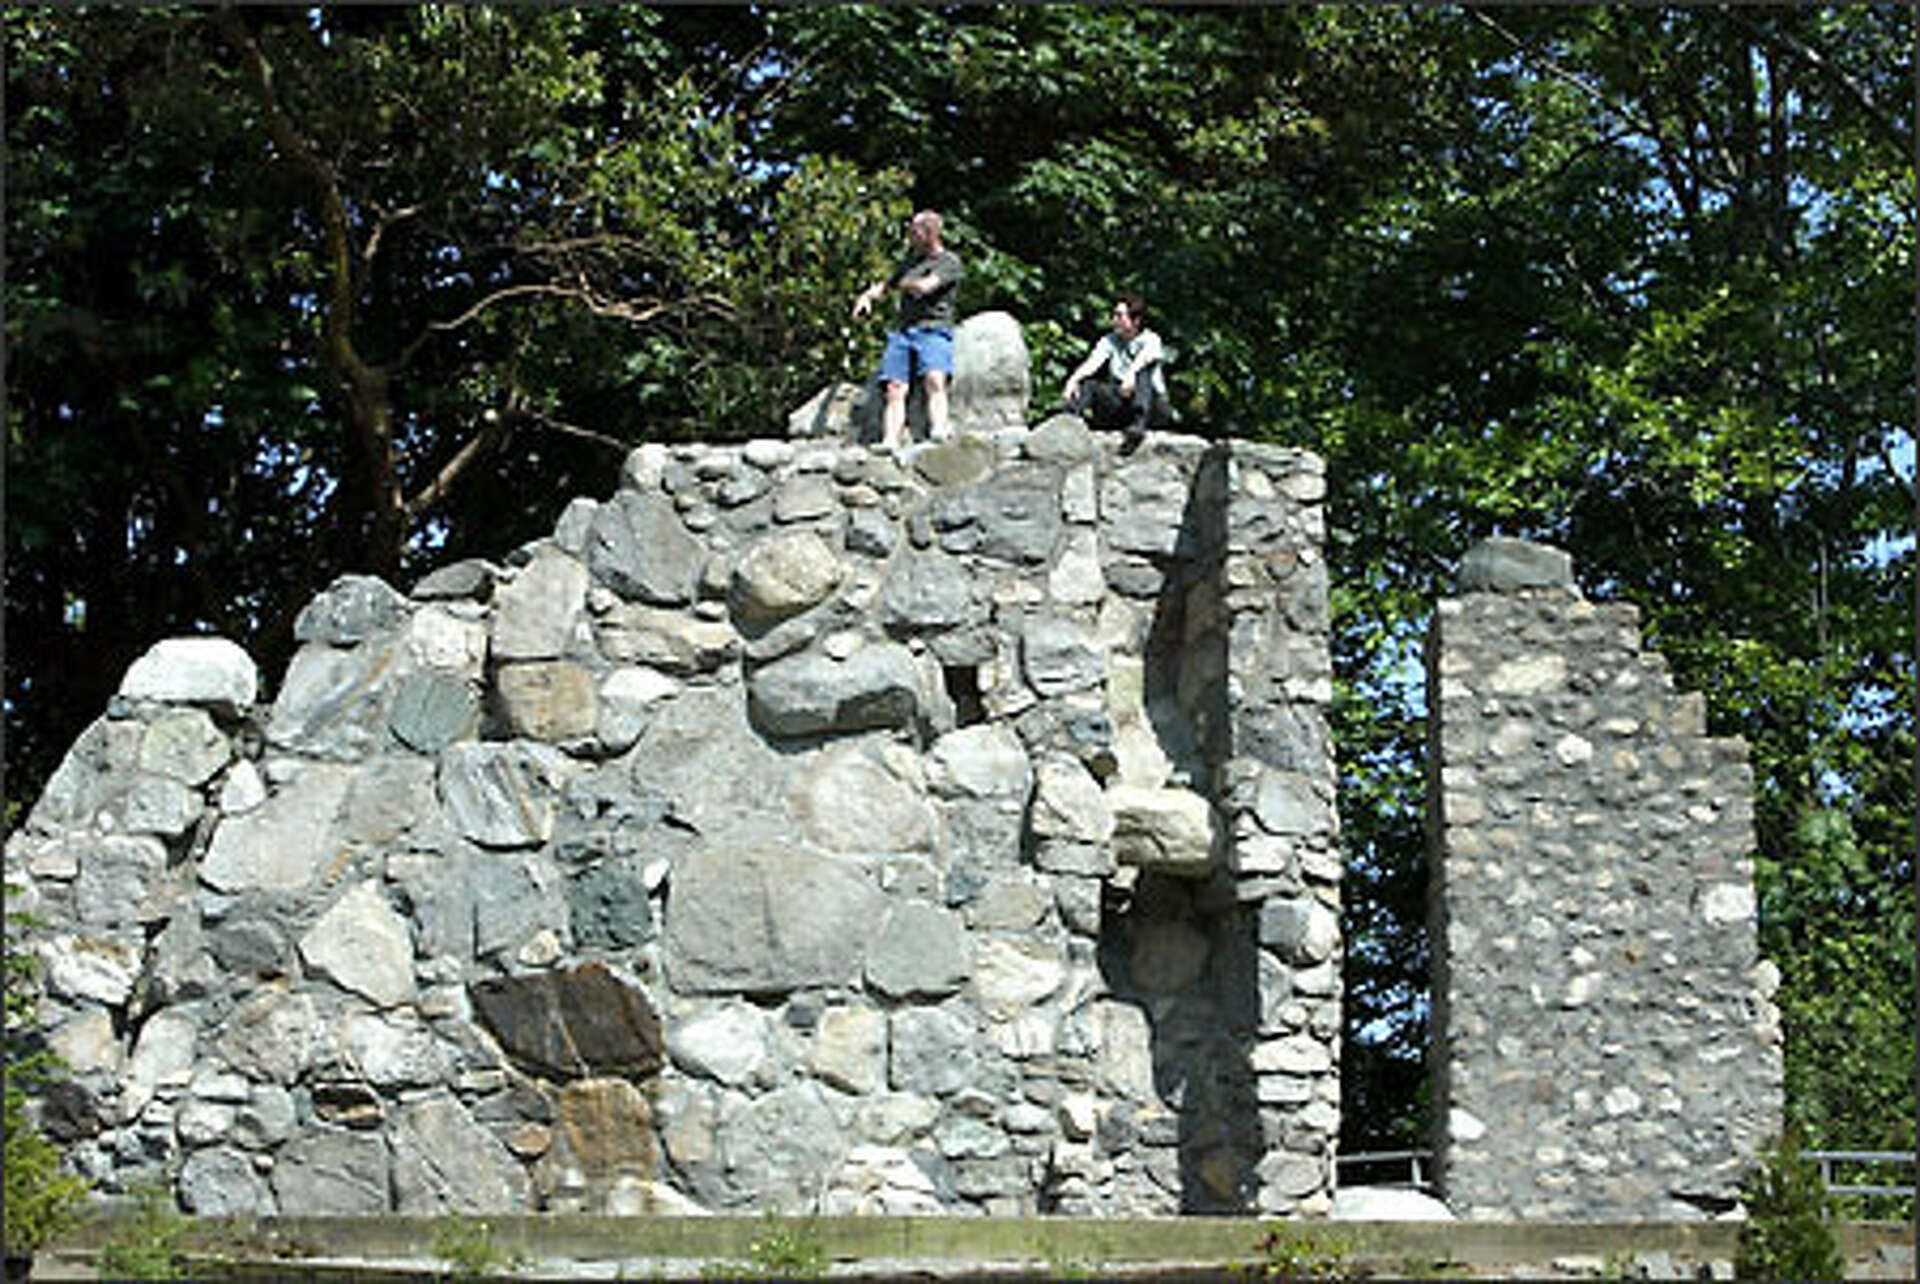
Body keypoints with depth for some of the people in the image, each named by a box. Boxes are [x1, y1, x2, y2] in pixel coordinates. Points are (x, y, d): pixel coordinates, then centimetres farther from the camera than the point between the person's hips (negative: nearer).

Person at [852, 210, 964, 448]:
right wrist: (868, 296, 17)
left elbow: (925, 287, -8)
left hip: (934, 329, -5)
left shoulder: (949, 261, 7)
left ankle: (938, 434, -45)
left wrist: (904, 284, 12)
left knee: (935, 381, -29)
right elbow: (886, 286, 39)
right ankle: (890, 442, -28)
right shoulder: (910, 261, 28)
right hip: (901, 331, 5)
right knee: (895, 390, -14)